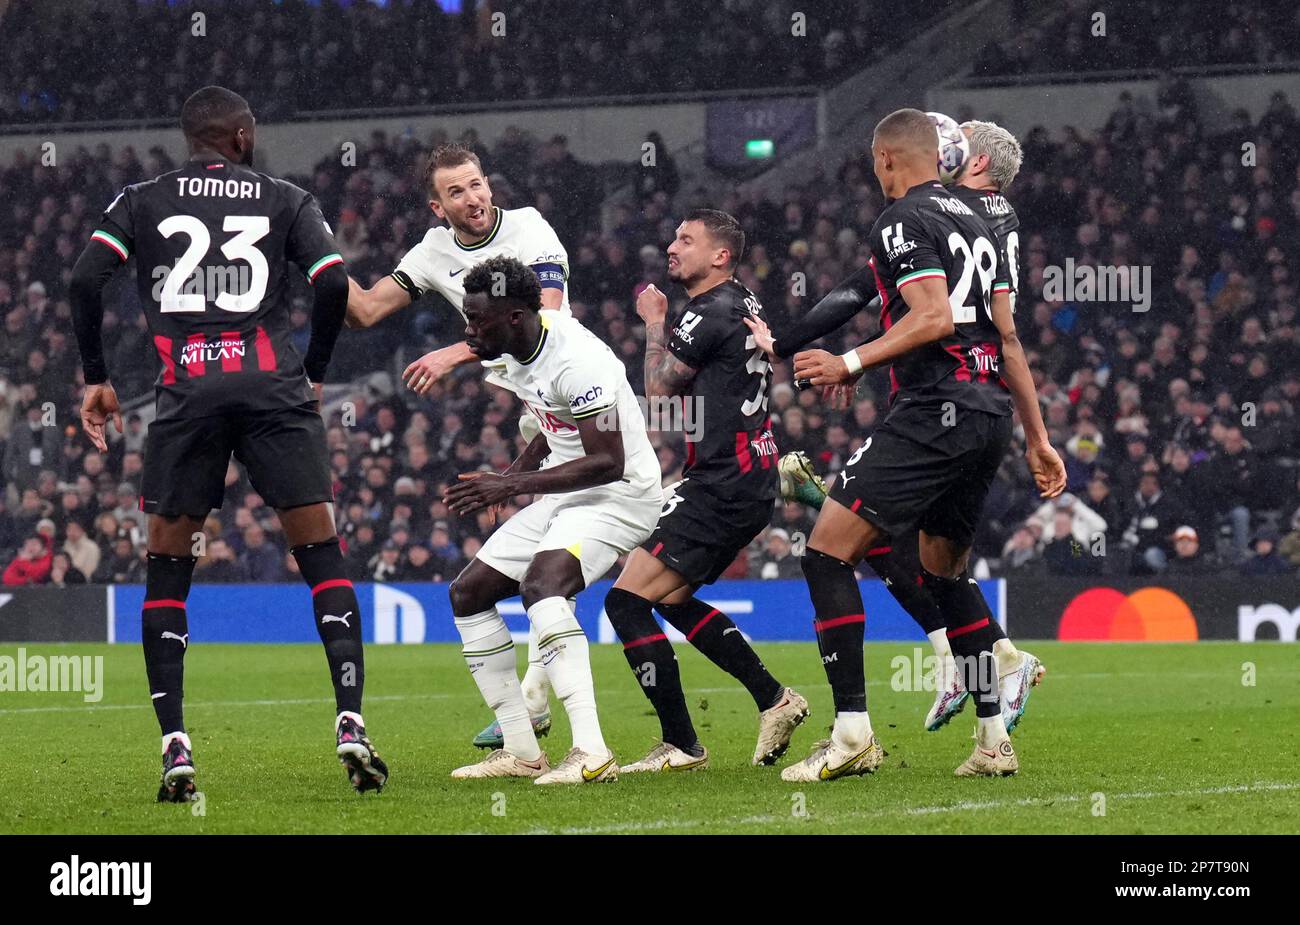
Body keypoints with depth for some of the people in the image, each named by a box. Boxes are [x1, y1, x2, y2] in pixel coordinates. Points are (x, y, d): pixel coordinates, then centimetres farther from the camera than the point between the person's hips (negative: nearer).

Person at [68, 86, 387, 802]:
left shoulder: (142, 201, 15)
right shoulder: (284, 200, 14)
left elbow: (86, 279, 2)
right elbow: (333, 283, 1)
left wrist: (95, 379, 11)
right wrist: (314, 375, 14)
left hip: (186, 390, 1)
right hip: (272, 382, 0)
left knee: (166, 569, 9)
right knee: (322, 554, 4)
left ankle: (175, 745, -2)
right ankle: (351, 724, -9)